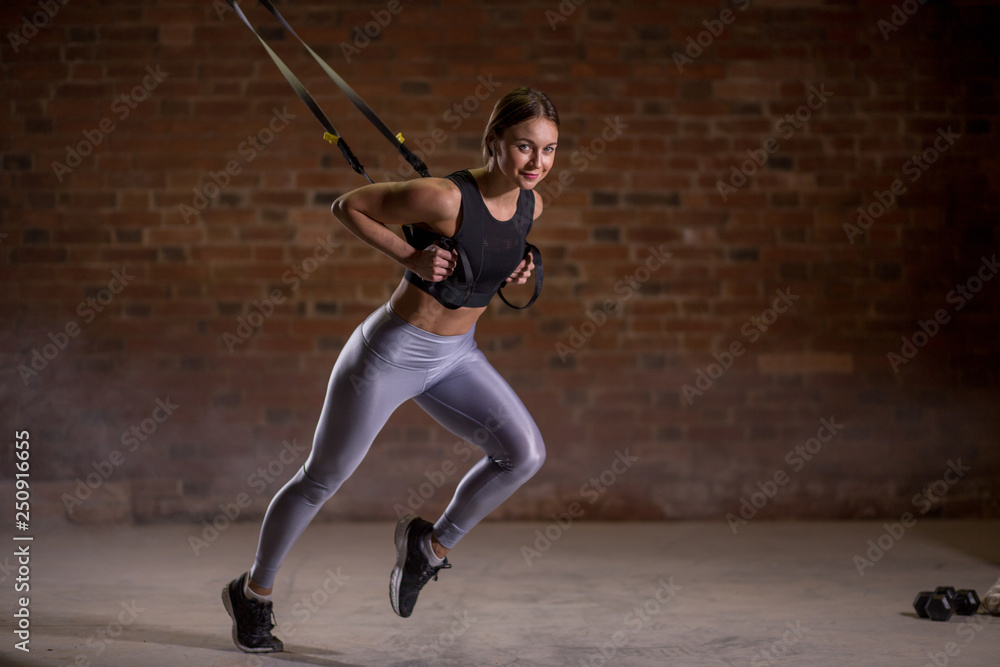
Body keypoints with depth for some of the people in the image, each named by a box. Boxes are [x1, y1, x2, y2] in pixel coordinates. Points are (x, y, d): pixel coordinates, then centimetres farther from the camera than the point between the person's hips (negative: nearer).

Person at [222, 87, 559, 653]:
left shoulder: (530, 205, -4)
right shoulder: (443, 197, -26)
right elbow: (348, 206, -14)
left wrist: (516, 268, -2)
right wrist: (411, 257, -22)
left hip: (456, 357, 6)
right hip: (393, 352, -6)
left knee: (525, 453, -14)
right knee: (322, 479, 8)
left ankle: (431, 544, 10)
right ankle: (253, 591, 32)